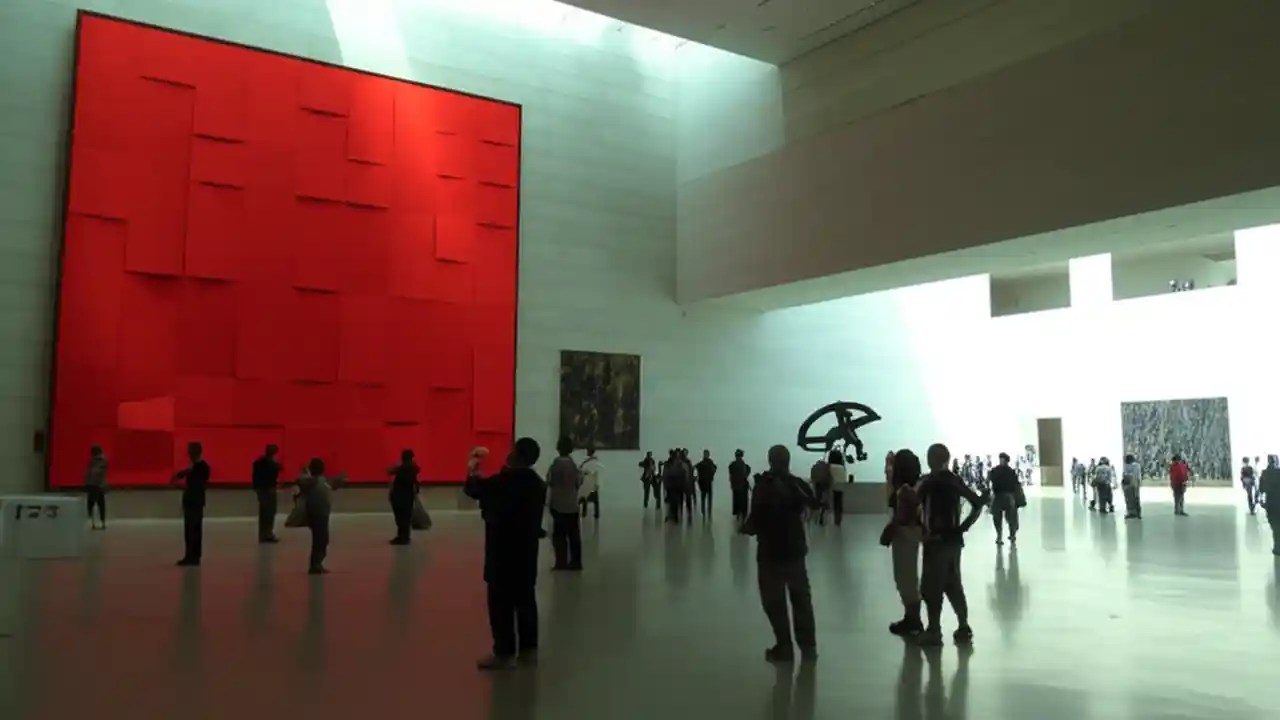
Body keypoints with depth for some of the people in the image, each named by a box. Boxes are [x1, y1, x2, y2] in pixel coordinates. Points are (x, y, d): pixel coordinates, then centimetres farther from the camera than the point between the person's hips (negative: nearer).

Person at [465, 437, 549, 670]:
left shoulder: (503, 482, -18)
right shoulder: (538, 484, 4)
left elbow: (472, 489, -4)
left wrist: (473, 473, 15)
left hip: (503, 551, -7)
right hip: (526, 551, 7)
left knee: (501, 602, -1)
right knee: (525, 599, 13)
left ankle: (505, 653, 2)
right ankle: (528, 648, 19)